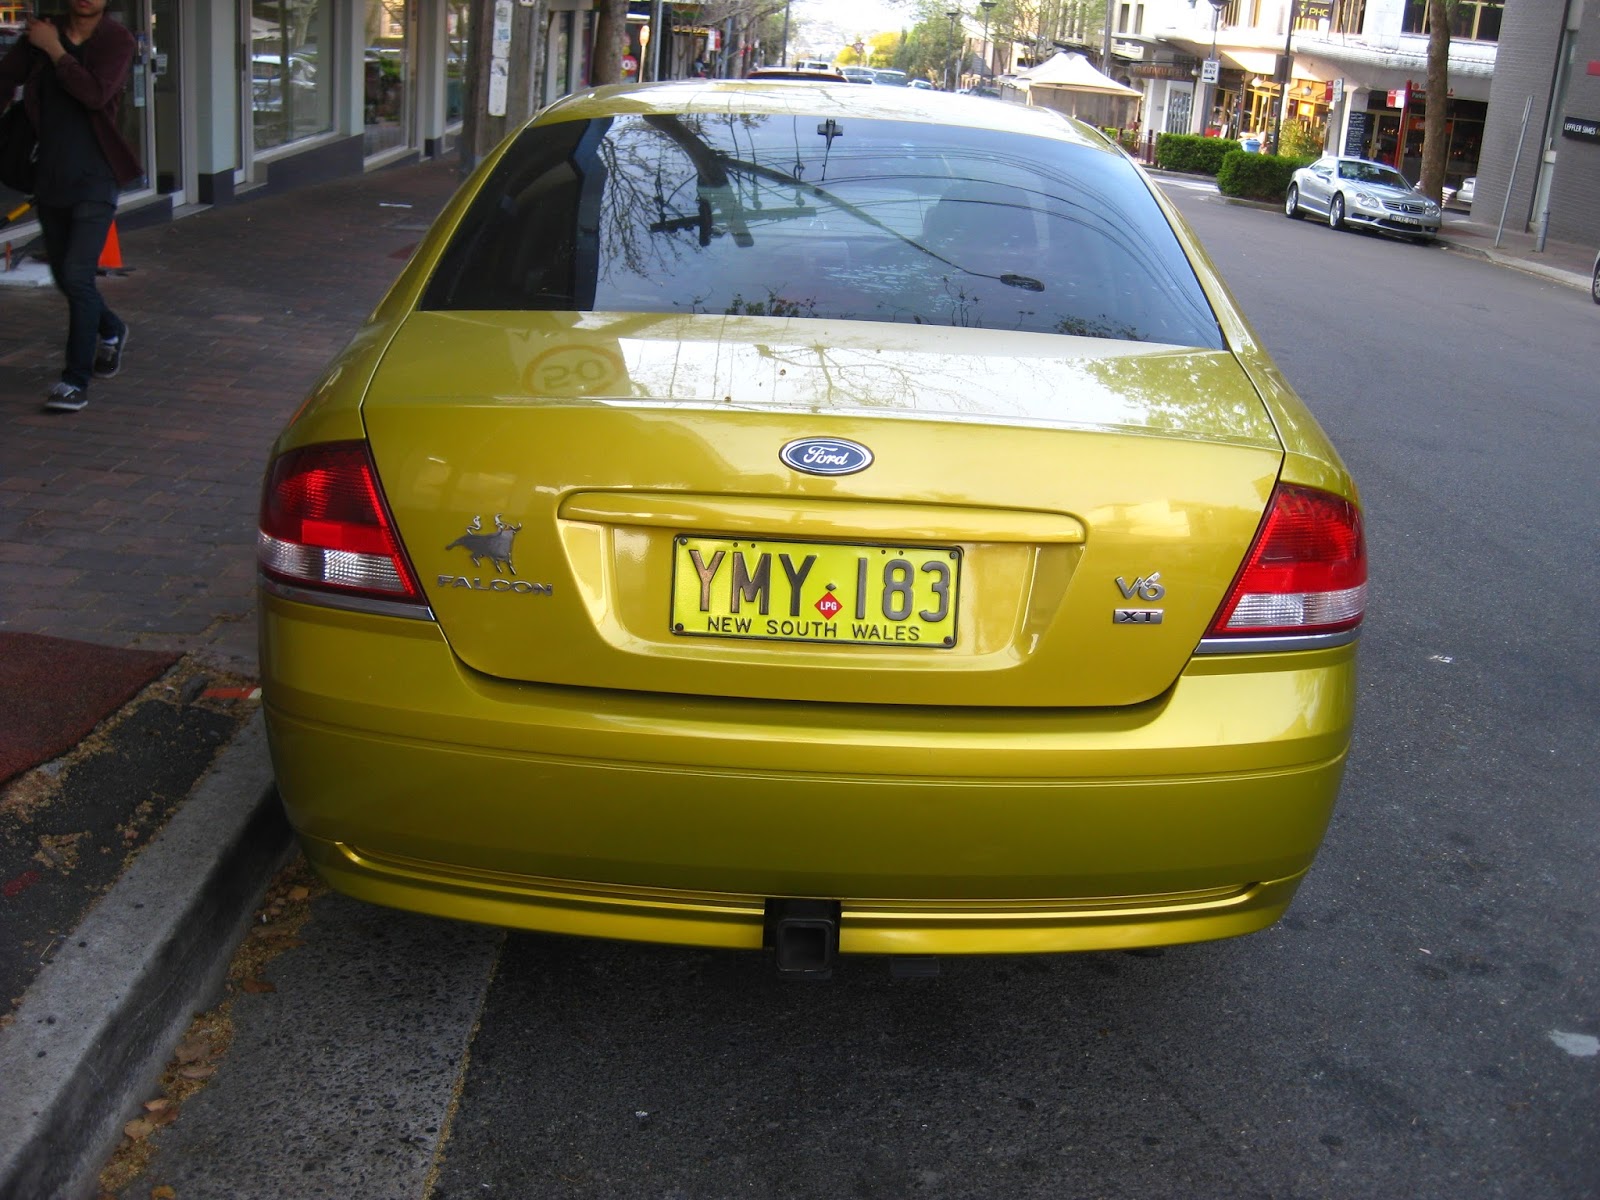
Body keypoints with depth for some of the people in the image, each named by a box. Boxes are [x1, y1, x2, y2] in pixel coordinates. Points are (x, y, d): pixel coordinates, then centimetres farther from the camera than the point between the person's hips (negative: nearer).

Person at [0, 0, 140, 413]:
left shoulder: (116, 40, -6)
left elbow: (96, 94, -21)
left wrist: (54, 49, -13)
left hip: (95, 181, -5)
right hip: (50, 178, 5)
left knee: (77, 275, -13)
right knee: (64, 275, 16)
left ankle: (75, 381, -6)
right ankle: (111, 332, 43)